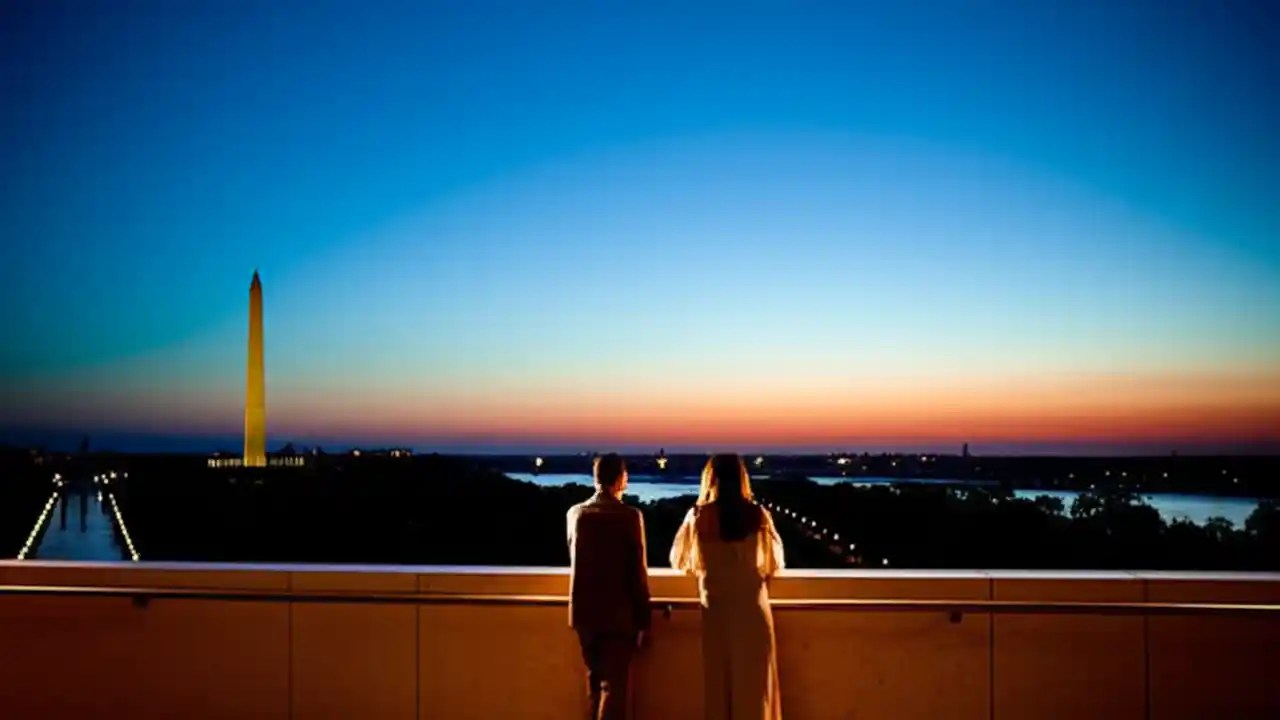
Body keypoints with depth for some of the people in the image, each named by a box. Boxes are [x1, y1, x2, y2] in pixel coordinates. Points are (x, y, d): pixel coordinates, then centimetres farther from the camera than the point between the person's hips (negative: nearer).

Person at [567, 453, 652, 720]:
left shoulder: (575, 513, 3)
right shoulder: (629, 516, -12)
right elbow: (638, 571, -11)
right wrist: (643, 618, -2)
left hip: (584, 611, 5)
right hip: (618, 613, -5)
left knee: (595, 681, 17)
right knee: (615, 685, 0)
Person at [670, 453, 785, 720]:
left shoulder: (698, 515, -4)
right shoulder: (757, 515, -6)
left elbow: (678, 559, 9)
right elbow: (775, 562, 3)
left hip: (716, 610, 1)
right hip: (752, 608, 0)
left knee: (718, 684, 9)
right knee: (754, 685, 8)